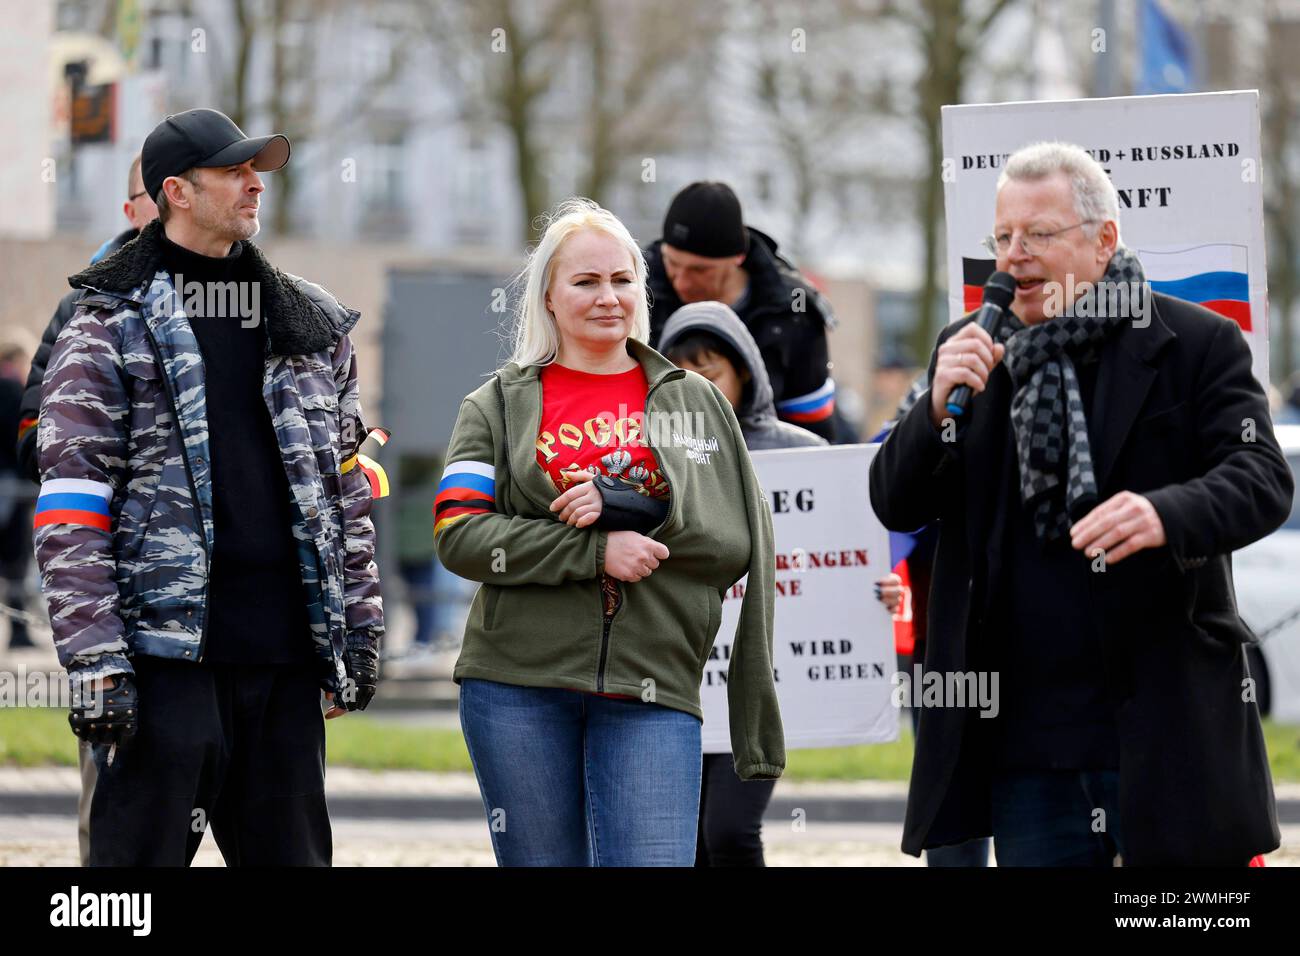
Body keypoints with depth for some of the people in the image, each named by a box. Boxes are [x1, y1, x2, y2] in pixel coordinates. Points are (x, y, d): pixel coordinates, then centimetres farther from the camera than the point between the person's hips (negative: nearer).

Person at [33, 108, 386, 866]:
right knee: (142, 853, -5)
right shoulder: (112, 328, 0)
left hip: (287, 658, 5)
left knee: (291, 848, 8)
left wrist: (360, 626, 13)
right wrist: (94, 657, -13)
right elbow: (71, 508, -6)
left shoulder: (312, 326, 16)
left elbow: (347, 487, 20)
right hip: (166, 653, -5)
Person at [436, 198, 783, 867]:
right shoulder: (499, 405, 11)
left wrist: (623, 506, -12)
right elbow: (459, 536, -3)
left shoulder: (696, 403, 13)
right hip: (519, 686, 0)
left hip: (652, 690, 0)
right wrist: (594, 551, -14)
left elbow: (736, 542, 2)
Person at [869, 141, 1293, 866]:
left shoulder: (1198, 345, -1)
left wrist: (1167, 513, -32)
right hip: (1024, 737, 4)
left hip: (1164, 723, -4)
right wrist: (940, 407, -11)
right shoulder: (971, 353, 11)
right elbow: (897, 505, 9)